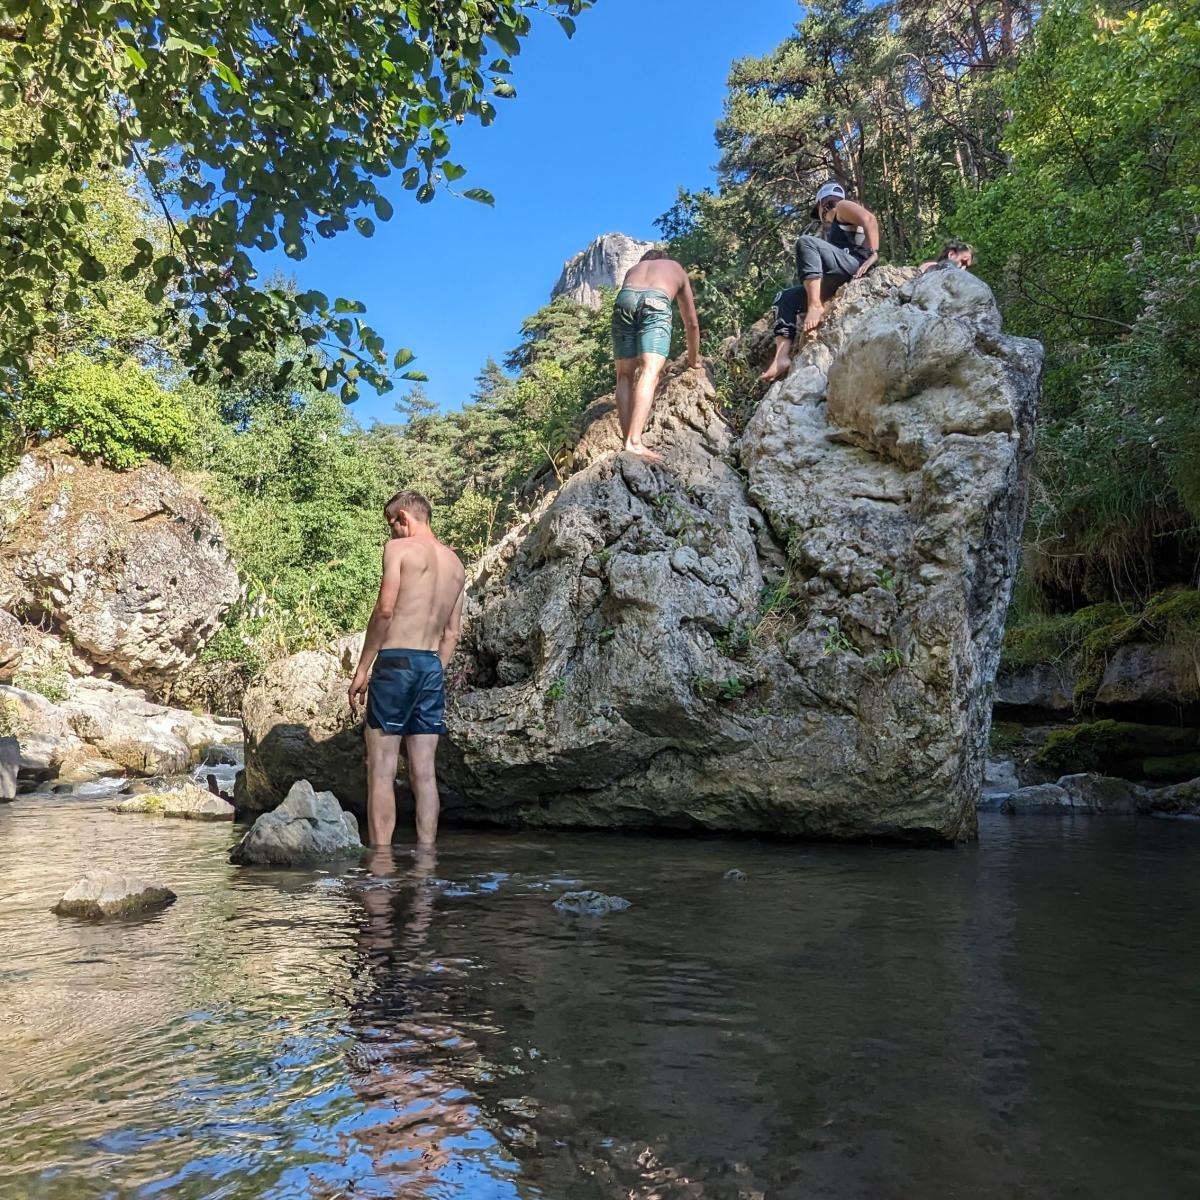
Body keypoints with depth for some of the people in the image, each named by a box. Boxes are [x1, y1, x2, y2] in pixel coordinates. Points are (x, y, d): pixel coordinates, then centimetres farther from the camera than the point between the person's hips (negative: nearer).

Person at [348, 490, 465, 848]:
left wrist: (362, 668, -7)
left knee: (381, 772, -4)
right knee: (424, 774, 7)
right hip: (433, 665, 7)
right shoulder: (455, 563, 17)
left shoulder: (399, 549, -3)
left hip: (396, 661, -6)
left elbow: (385, 610, -12)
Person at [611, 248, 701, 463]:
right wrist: (694, 359, 57)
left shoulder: (633, 268, 43)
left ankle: (627, 441, -9)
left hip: (625, 298, 3)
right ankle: (634, 442, -35)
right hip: (656, 302, -3)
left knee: (625, 375, 7)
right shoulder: (677, 269, 39)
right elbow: (692, 323, 43)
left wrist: (639, 356, 56)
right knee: (650, 371, -16)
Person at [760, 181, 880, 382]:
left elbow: (869, 218, -6)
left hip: (856, 266, -8)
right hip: (838, 283, 8)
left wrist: (873, 254, -16)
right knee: (784, 298, 2)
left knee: (806, 242, -23)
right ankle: (782, 357, -19)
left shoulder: (842, 207, 14)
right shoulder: (829, 228, 37)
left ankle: (815, 305, -35)